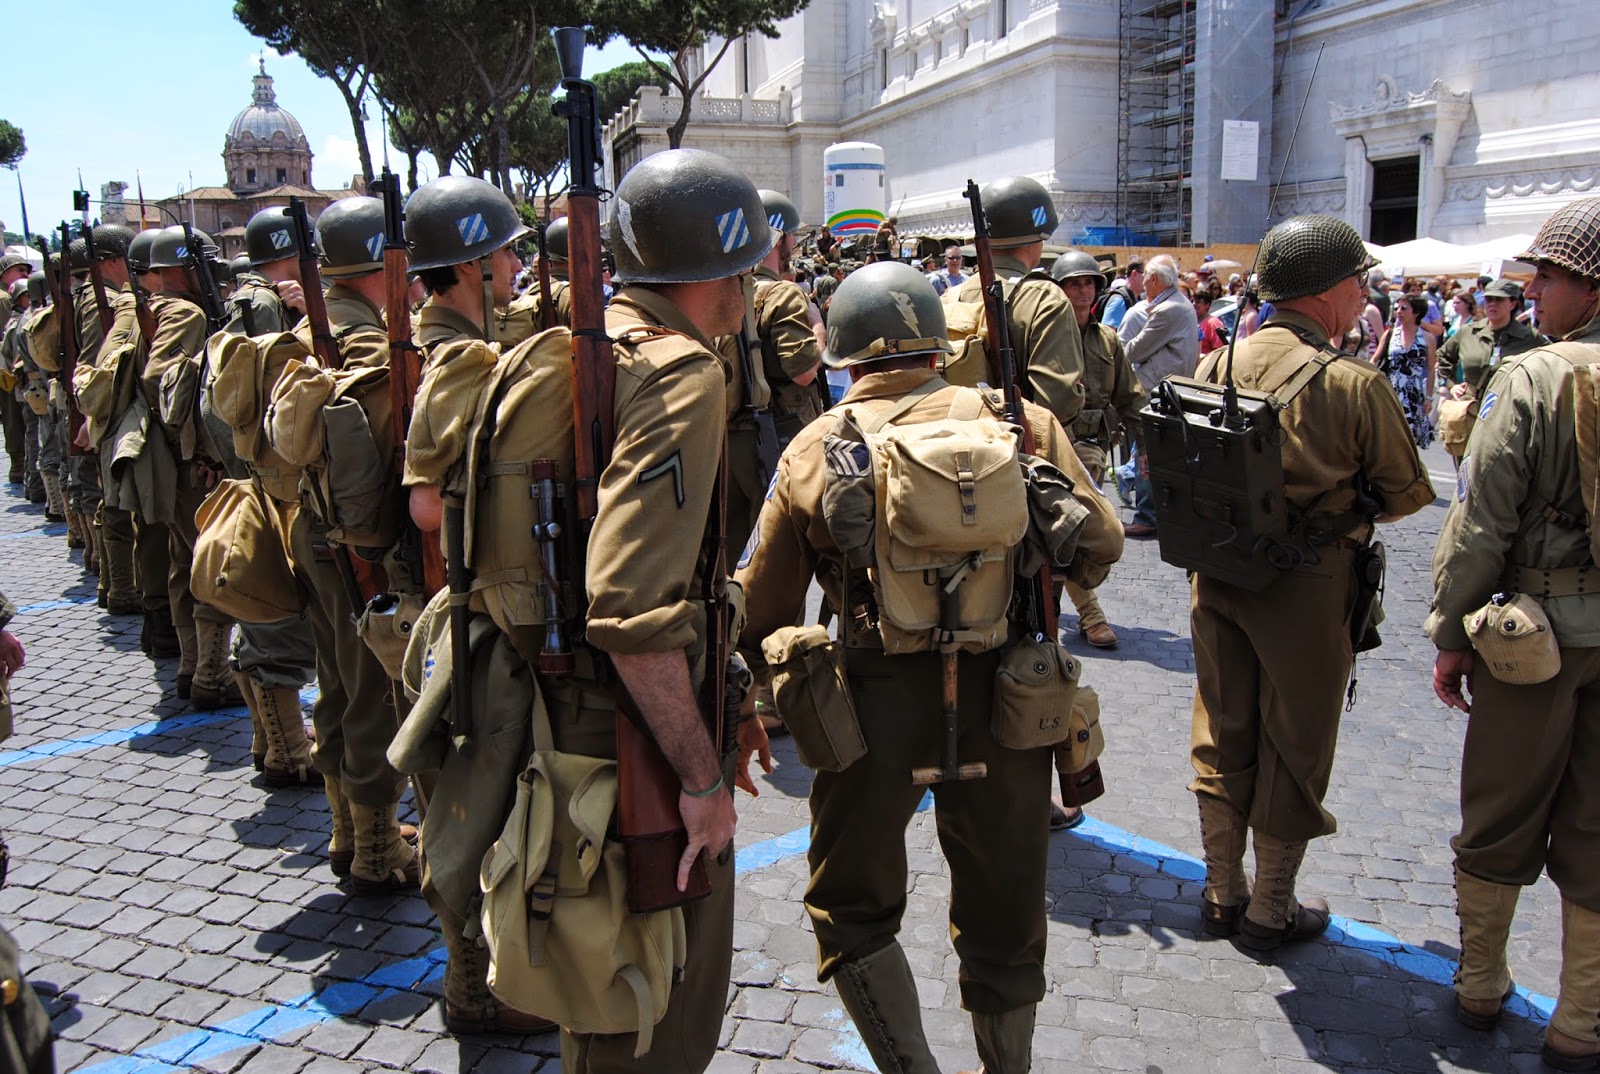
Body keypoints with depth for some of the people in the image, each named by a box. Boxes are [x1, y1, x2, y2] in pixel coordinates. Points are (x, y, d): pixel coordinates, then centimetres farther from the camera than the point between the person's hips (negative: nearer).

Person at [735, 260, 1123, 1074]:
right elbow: (1099, 540, 3)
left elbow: (762, 609, 5)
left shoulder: (813, 449, 2)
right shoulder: (1018, 420, 2)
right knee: (1001, 909, 21)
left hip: (876, 698, -1)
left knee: (851, 908, 20)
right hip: (1004, 693, 2)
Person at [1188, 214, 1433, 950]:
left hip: (1217, 577, 5)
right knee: (1293, 749, 11)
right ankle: (1270, 911, 24)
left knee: (1222, 734, 17)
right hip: (1306, 588, -5)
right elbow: (1408, 492, -6)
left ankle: (1222, 895, 31)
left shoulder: (1216, 365, -3)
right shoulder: (1353, 385, -18)